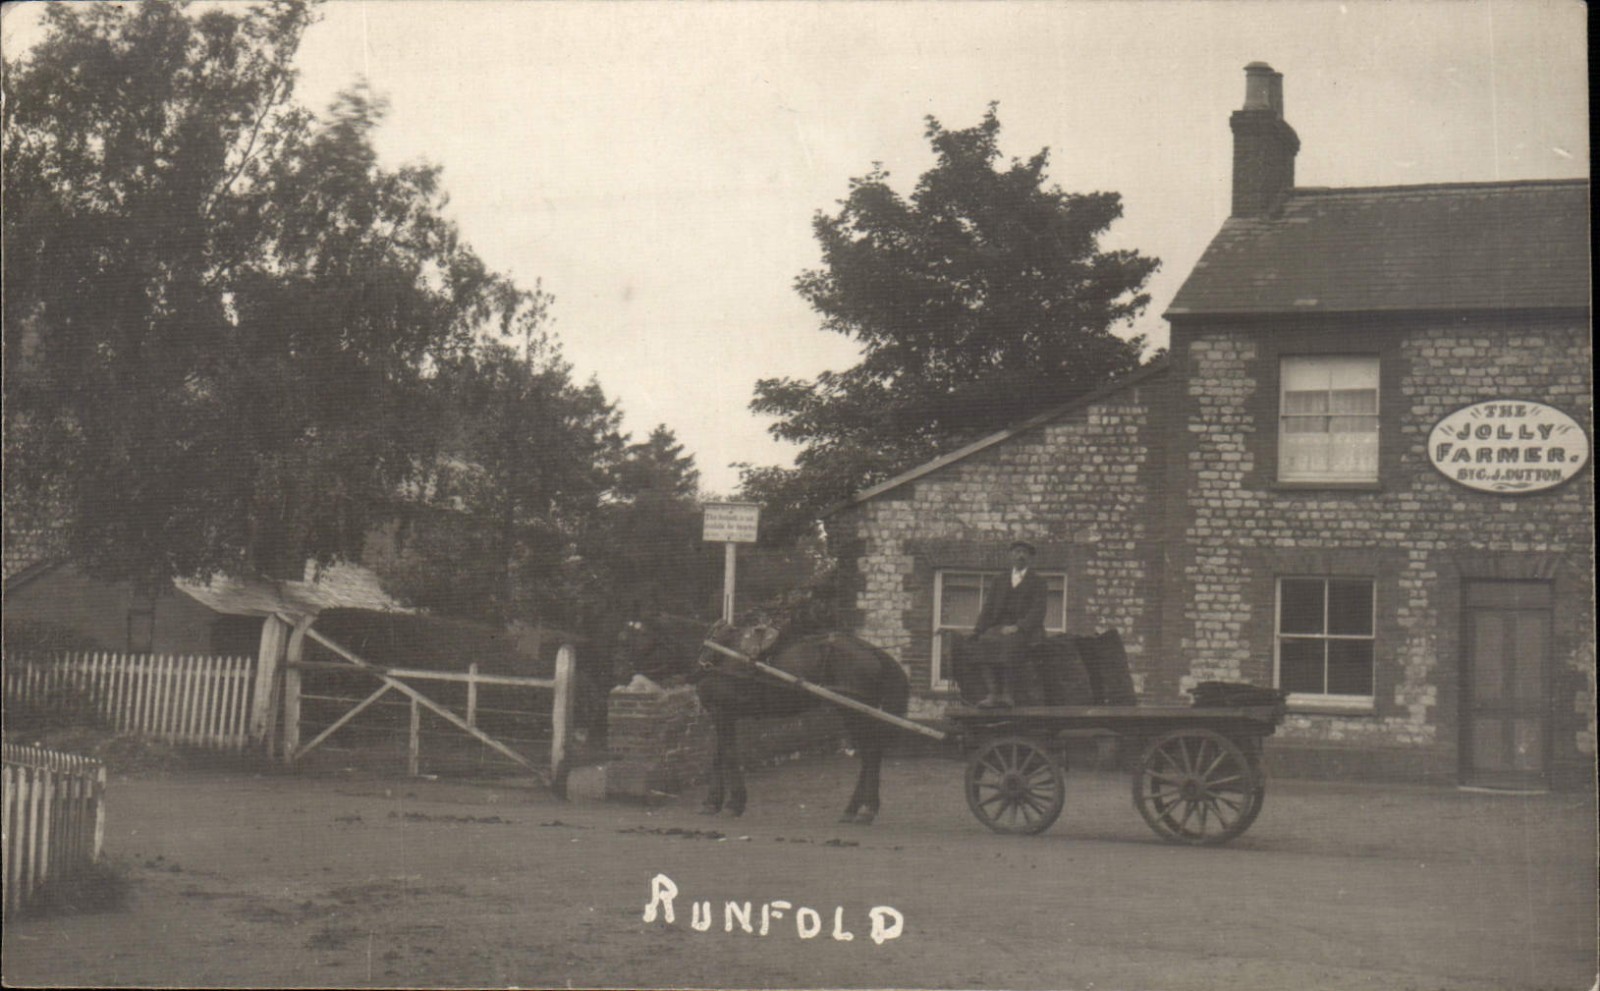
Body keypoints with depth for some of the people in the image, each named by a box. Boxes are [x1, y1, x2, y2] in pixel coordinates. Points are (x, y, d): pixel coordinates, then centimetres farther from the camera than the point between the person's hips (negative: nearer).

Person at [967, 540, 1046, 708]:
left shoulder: (1037, 582, 12)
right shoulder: (1001, 582, 25)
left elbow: (1037, 611, -1)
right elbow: (989, 607, 17)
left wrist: (1018, 627, -18)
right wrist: (979, 629, -3)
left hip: (1025, 630, -3)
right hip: (1000, 627, 4)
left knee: (1009, 642, -37)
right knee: (984, 643, -29)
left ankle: (1006, 693, -38)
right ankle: (992, 694, -40)